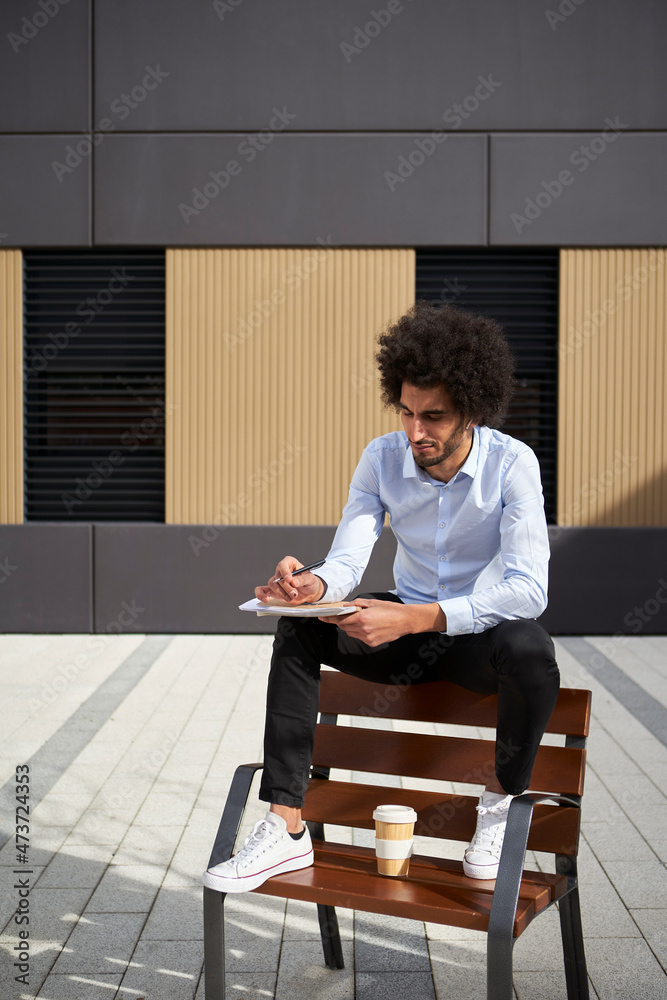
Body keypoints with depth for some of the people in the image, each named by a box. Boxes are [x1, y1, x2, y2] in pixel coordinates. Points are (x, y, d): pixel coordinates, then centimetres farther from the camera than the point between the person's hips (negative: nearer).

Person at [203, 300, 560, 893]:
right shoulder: (382, 459, -9)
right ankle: (286, 828, -20)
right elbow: (348, 559, -14)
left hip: (482, 636, -3)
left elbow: (528, 589, -30)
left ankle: (503, 798, -7)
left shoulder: (512, 464, -20)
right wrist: (313, 586, -40)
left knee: (528, 645, -38)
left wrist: (414, 618, -42)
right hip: (407, 628, 4)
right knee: (300, 627, -21)